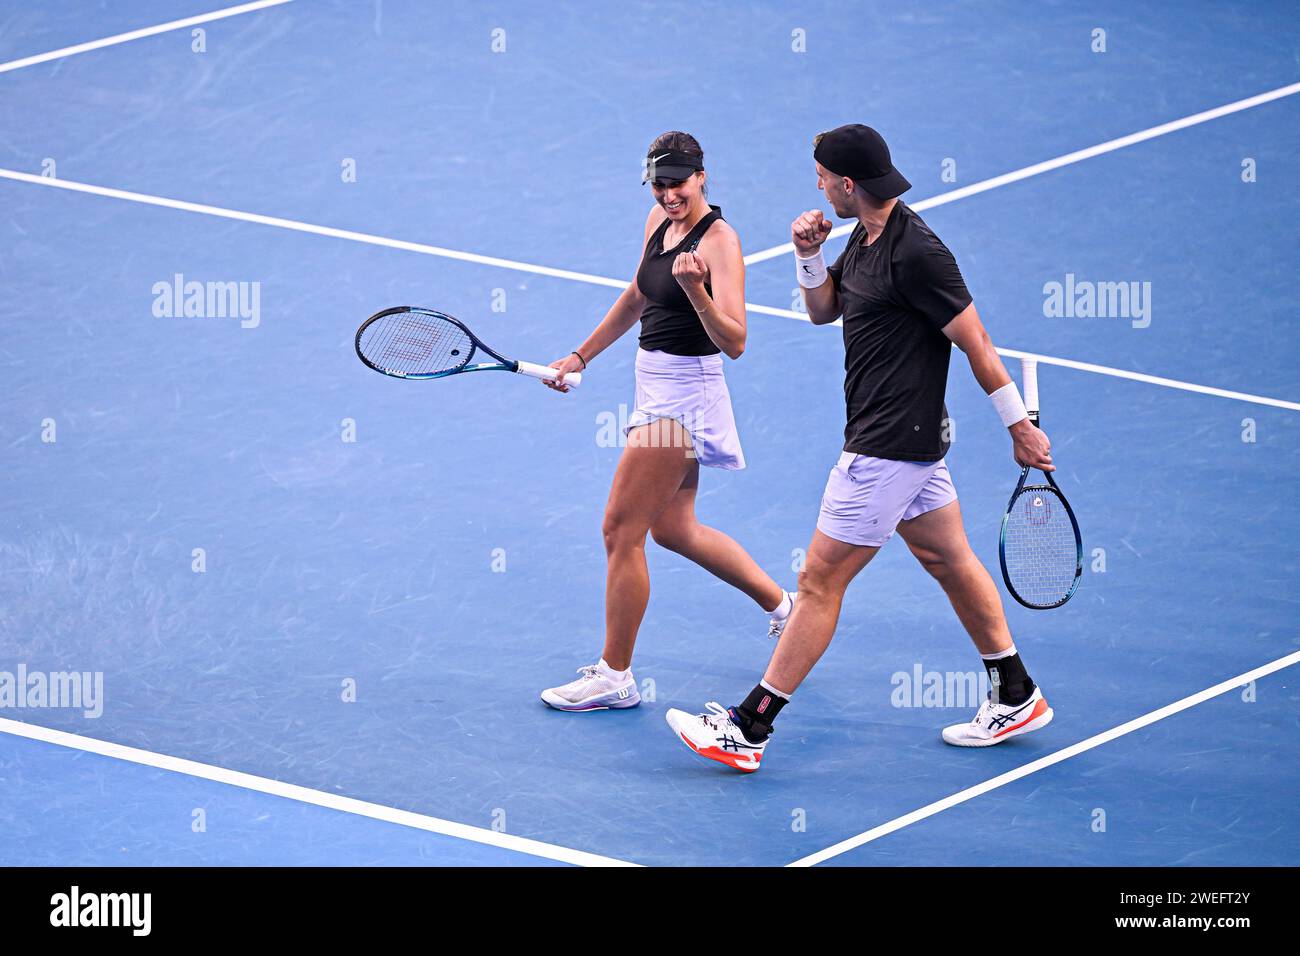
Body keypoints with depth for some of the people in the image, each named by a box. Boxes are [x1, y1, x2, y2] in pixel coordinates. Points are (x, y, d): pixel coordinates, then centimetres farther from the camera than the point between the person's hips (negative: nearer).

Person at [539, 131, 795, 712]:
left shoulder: (718, 239, -18)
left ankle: (615, 676, 5)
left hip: (684, 394, -9)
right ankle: (781, 604, 35)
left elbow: (734, 343, -25)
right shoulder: (659, 221, 6)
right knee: (673, 529, 20)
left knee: (621, 532, -5)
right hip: (656, 387, 9)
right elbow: (637, 299, 23)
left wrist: (695, 290, -41)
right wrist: (581, 357, 25)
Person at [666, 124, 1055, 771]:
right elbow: (824, 310, 19)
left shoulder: (916, 253, -22)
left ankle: (748, 729, -1)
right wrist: (809, 255, 0)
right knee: (949, 560, 18)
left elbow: (977, 342, -17)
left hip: (889, 448, -10)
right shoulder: (865, 238, 7)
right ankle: (1016, 697, 28)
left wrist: (1020, 426, -12)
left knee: (820, 580, -6)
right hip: (911, 442, 10)